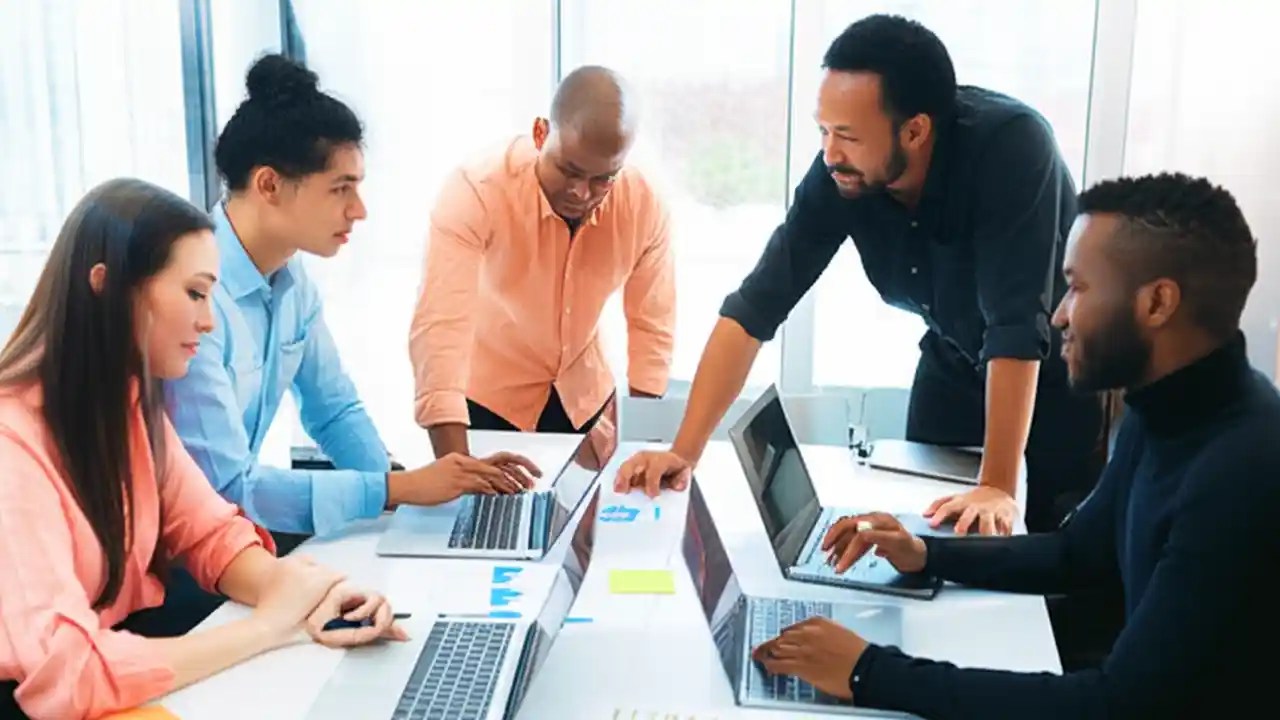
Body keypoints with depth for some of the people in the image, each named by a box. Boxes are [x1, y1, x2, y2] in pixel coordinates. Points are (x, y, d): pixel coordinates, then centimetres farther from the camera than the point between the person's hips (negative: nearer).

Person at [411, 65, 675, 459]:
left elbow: (651, 328, -8)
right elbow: (439, 328, -40)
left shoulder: (645, 206, -20)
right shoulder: (476, 192, -31)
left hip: (583, 394, 3)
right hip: (488, 395, -3)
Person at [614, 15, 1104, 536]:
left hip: (1060, 362, -3)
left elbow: (1018, 328, -39)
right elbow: (757, 304, -23)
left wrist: (997, 486, -41)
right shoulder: (841, 171, -24)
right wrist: (684, 452, -28)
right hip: (958, 360, 4)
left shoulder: (1012, 144, -36)